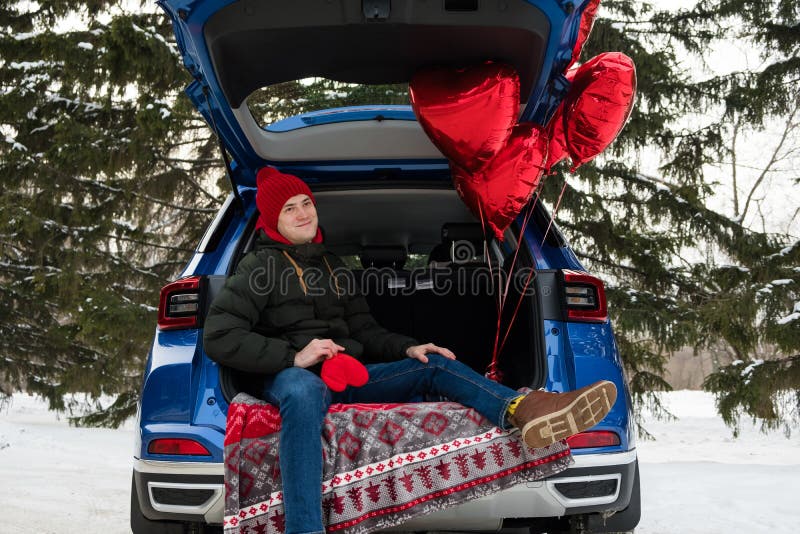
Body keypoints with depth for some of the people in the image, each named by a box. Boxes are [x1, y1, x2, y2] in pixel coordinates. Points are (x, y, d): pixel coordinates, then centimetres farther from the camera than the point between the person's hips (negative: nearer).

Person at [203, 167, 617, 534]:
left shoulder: (330, 266, 24)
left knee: (433, 366, -9)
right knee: (303, 393, -43)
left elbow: (363, 332, 26)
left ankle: (522, 411, -40)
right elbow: (219, 337, -10)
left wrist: (407, 349, 4)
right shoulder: (263, 265, 1)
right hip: (294, 377, -7)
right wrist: (294, 356, -20)